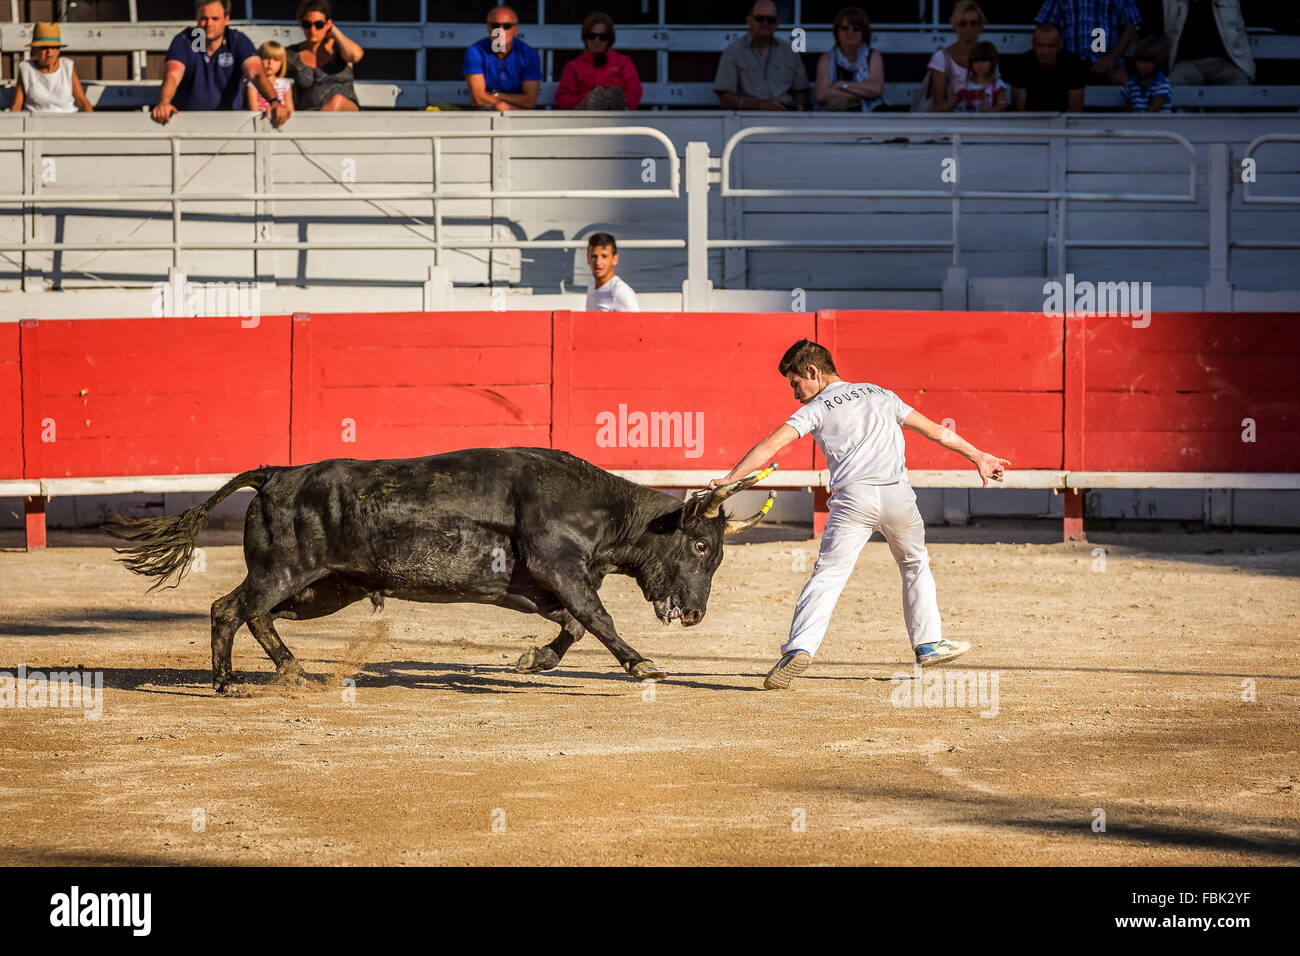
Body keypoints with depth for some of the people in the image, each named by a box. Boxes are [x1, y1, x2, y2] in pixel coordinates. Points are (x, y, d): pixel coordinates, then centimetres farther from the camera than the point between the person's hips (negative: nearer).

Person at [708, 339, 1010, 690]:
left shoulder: (816, 409, 12)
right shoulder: (880, 395, 24)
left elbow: (771, 445, 0)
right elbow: (934, 430, 26)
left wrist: (729, 479, -1)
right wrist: (976, 455, 33)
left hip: (853, 498, -3)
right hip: (897, 493, 3)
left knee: (827, 577, -7)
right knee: (915, 565, 25)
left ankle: (800, 647, -24)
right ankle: (928, 643, 23)